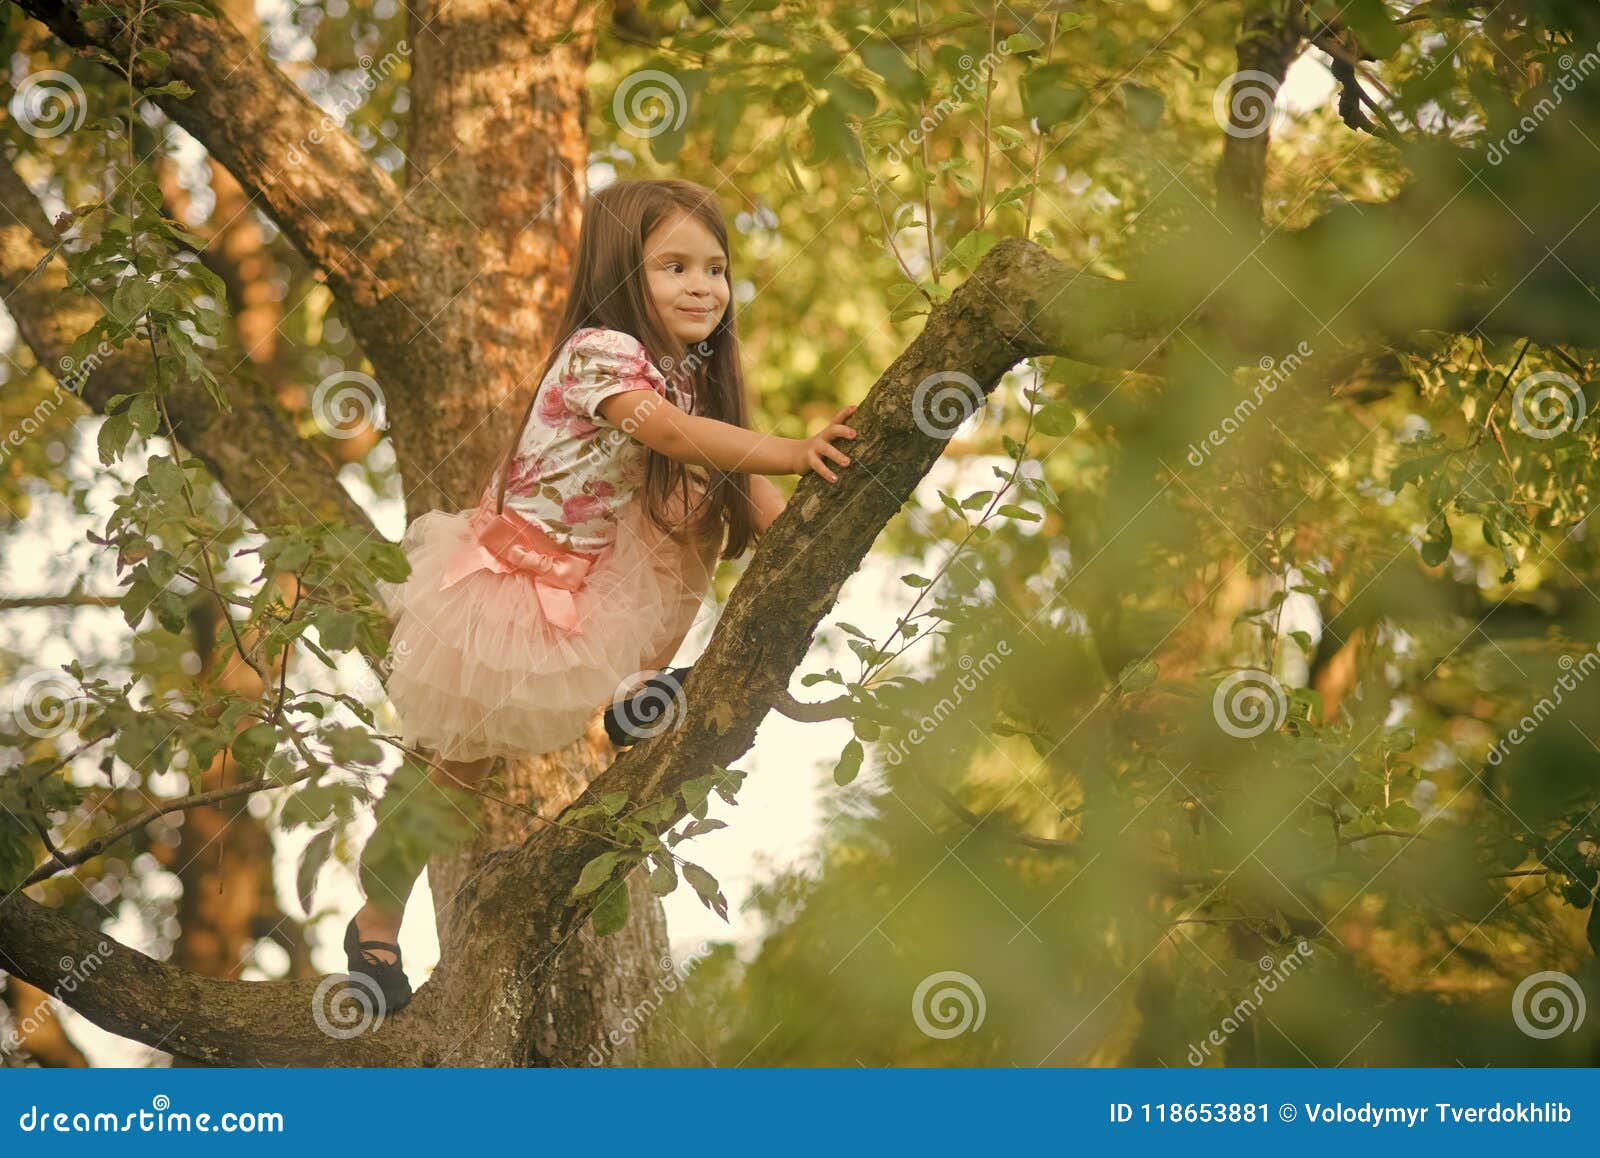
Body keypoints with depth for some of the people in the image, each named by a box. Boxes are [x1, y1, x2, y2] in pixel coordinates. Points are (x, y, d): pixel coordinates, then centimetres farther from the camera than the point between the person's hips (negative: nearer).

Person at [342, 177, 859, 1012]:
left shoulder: (690, 372, 0)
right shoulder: (600, 352, -24)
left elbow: (744, 484, -4)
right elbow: (674, 432, -41)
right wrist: (794, 454, -50)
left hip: (596, 582, 7)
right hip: (507, 575, -7)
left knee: (697, 504, -13)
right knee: (466, 765, 2)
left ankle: (637, 691, -2)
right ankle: (374, 923, 22)